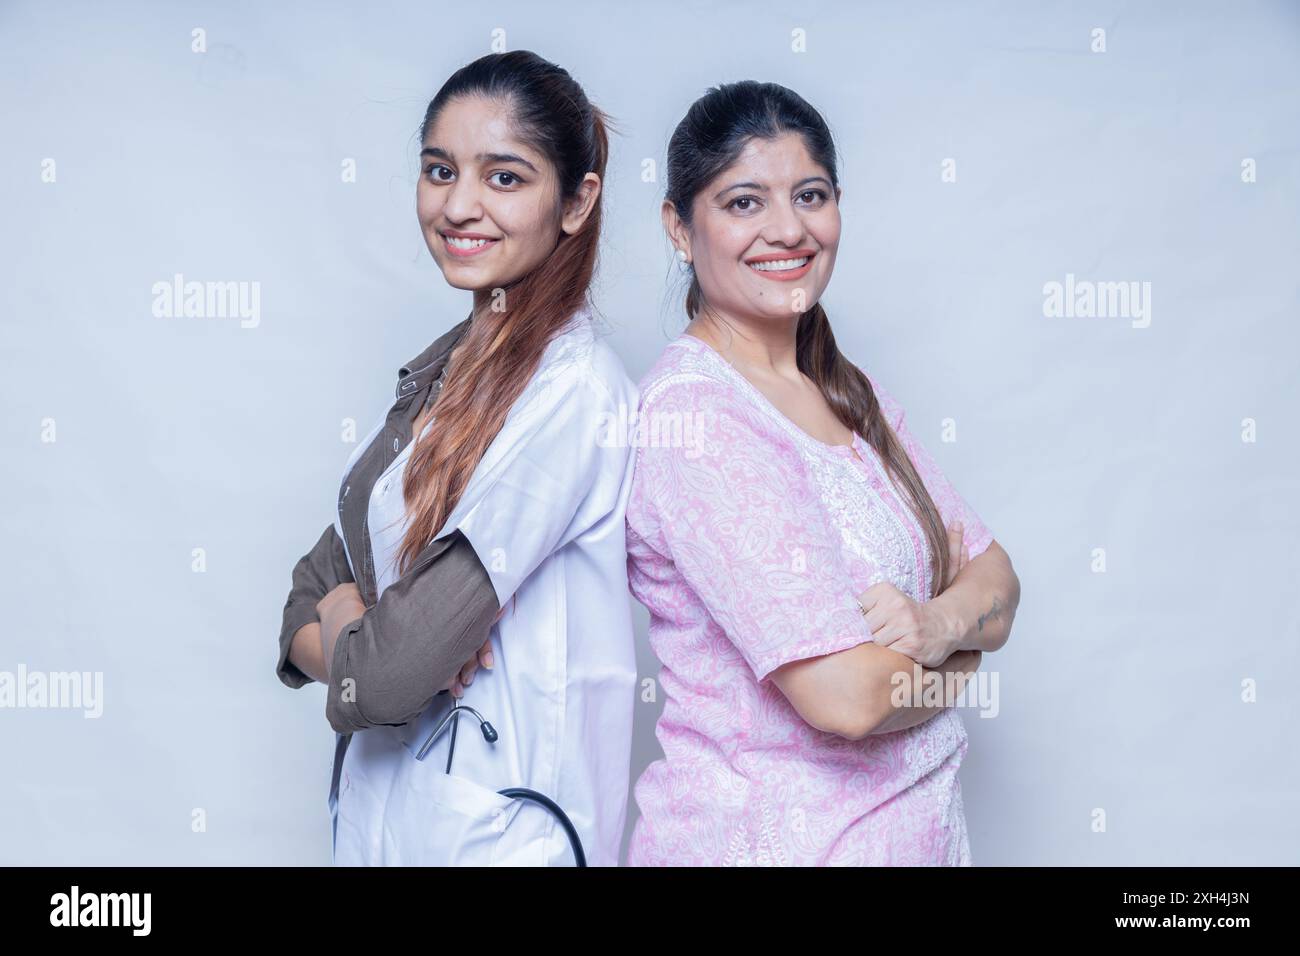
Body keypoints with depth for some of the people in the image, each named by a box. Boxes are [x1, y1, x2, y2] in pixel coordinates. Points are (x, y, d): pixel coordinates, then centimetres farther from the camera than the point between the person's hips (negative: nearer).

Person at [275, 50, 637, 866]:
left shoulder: (572, 387, -21)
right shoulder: (442, 368, 4)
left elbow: (379, 678, -23)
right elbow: (312, 594, 3)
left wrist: (341, 628, -4)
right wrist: (362, 635, -17)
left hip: (490, 824, -7)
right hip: (379, 799, 7)